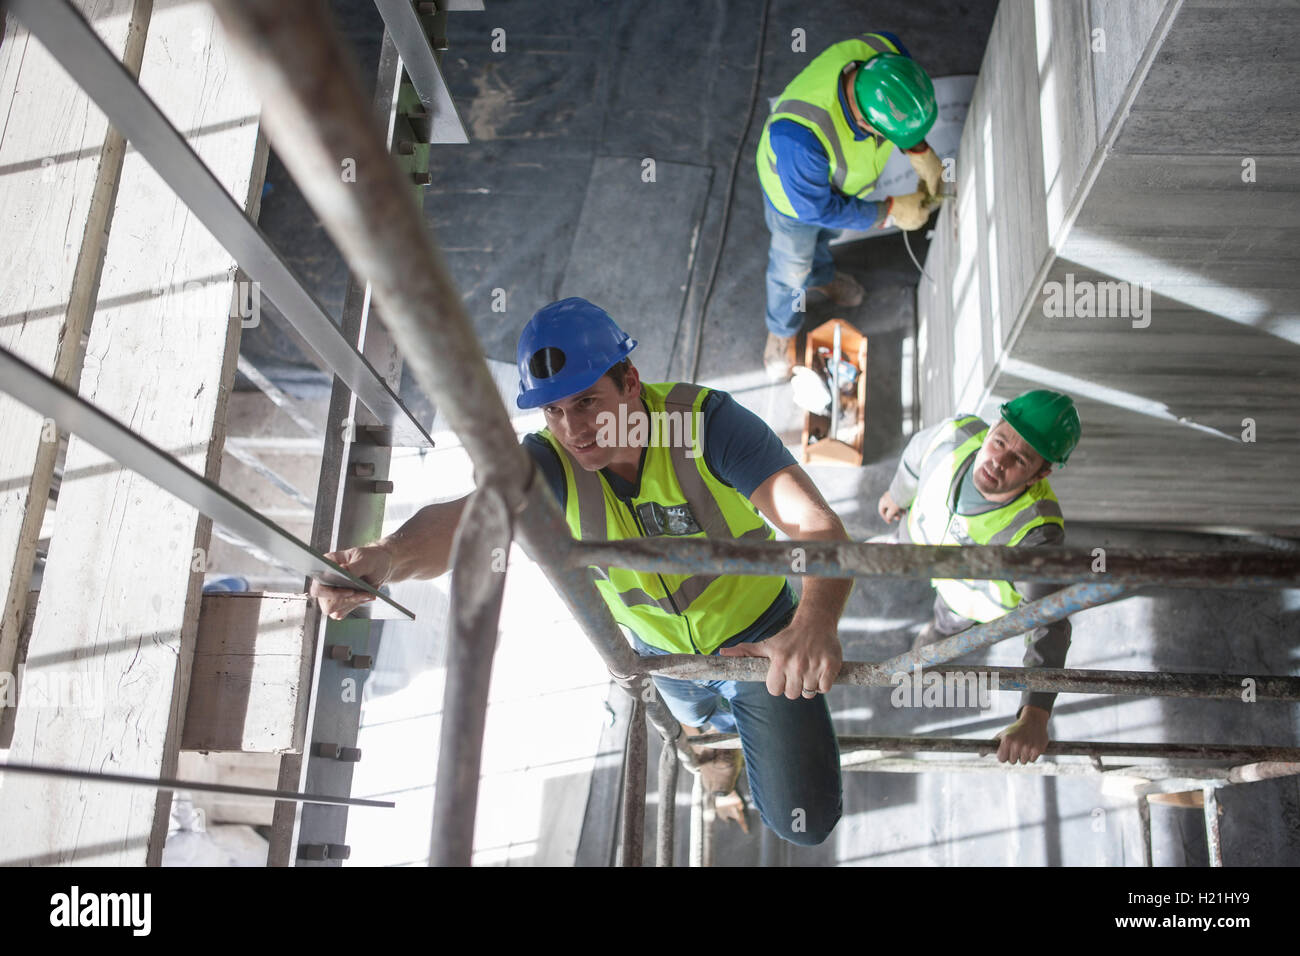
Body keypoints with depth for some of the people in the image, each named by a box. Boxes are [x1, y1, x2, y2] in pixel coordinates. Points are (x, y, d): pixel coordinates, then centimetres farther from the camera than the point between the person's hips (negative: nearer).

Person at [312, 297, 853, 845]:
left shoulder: (709, 422, -32)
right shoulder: (552, 464, -24)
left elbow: (819, 525, -43)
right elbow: (465, 519, -43)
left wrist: (816, 621, -65)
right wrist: (386, 557, -67)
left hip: (760, 640, -3)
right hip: (663, 650, 3)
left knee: (806, 823, 3)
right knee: (699, 724, 35)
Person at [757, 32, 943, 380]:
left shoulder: (886, 52, -35)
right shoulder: (799, 136, -50)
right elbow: (815, 208, -30)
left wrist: (921, 152, -20)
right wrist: (889, 212, -24)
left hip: (842, 177, 5)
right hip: (797, 193, -4)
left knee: (825, 235, 36)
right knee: (792, 267, 24)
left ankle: (821, 277, 70)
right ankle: (781, 331, 55)